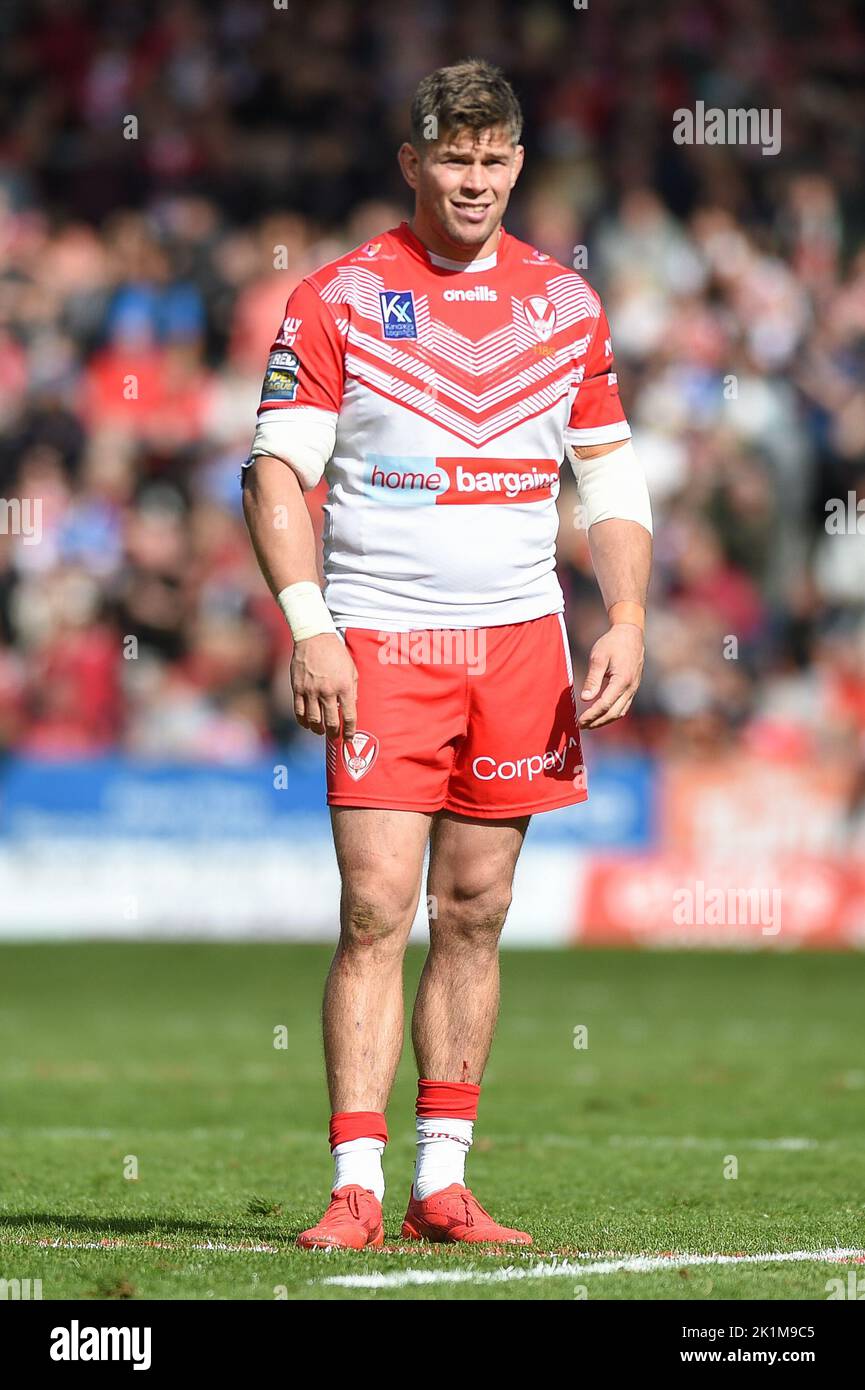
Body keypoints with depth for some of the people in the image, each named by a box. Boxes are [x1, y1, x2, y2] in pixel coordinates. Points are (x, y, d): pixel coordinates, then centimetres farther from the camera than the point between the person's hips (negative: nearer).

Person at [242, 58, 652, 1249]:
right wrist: (308, 628, -16)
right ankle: (356, 1186, -10)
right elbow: (275, 473, -4)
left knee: (475, 914, 5)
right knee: (377, 909, -10)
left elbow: (612, 478, 15)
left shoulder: (566, 304, 9)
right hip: (380, 643, -3)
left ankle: (443, 1184, 11)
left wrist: (627, 623, 2)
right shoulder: (338, 300, -2)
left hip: (520, 642, 4)